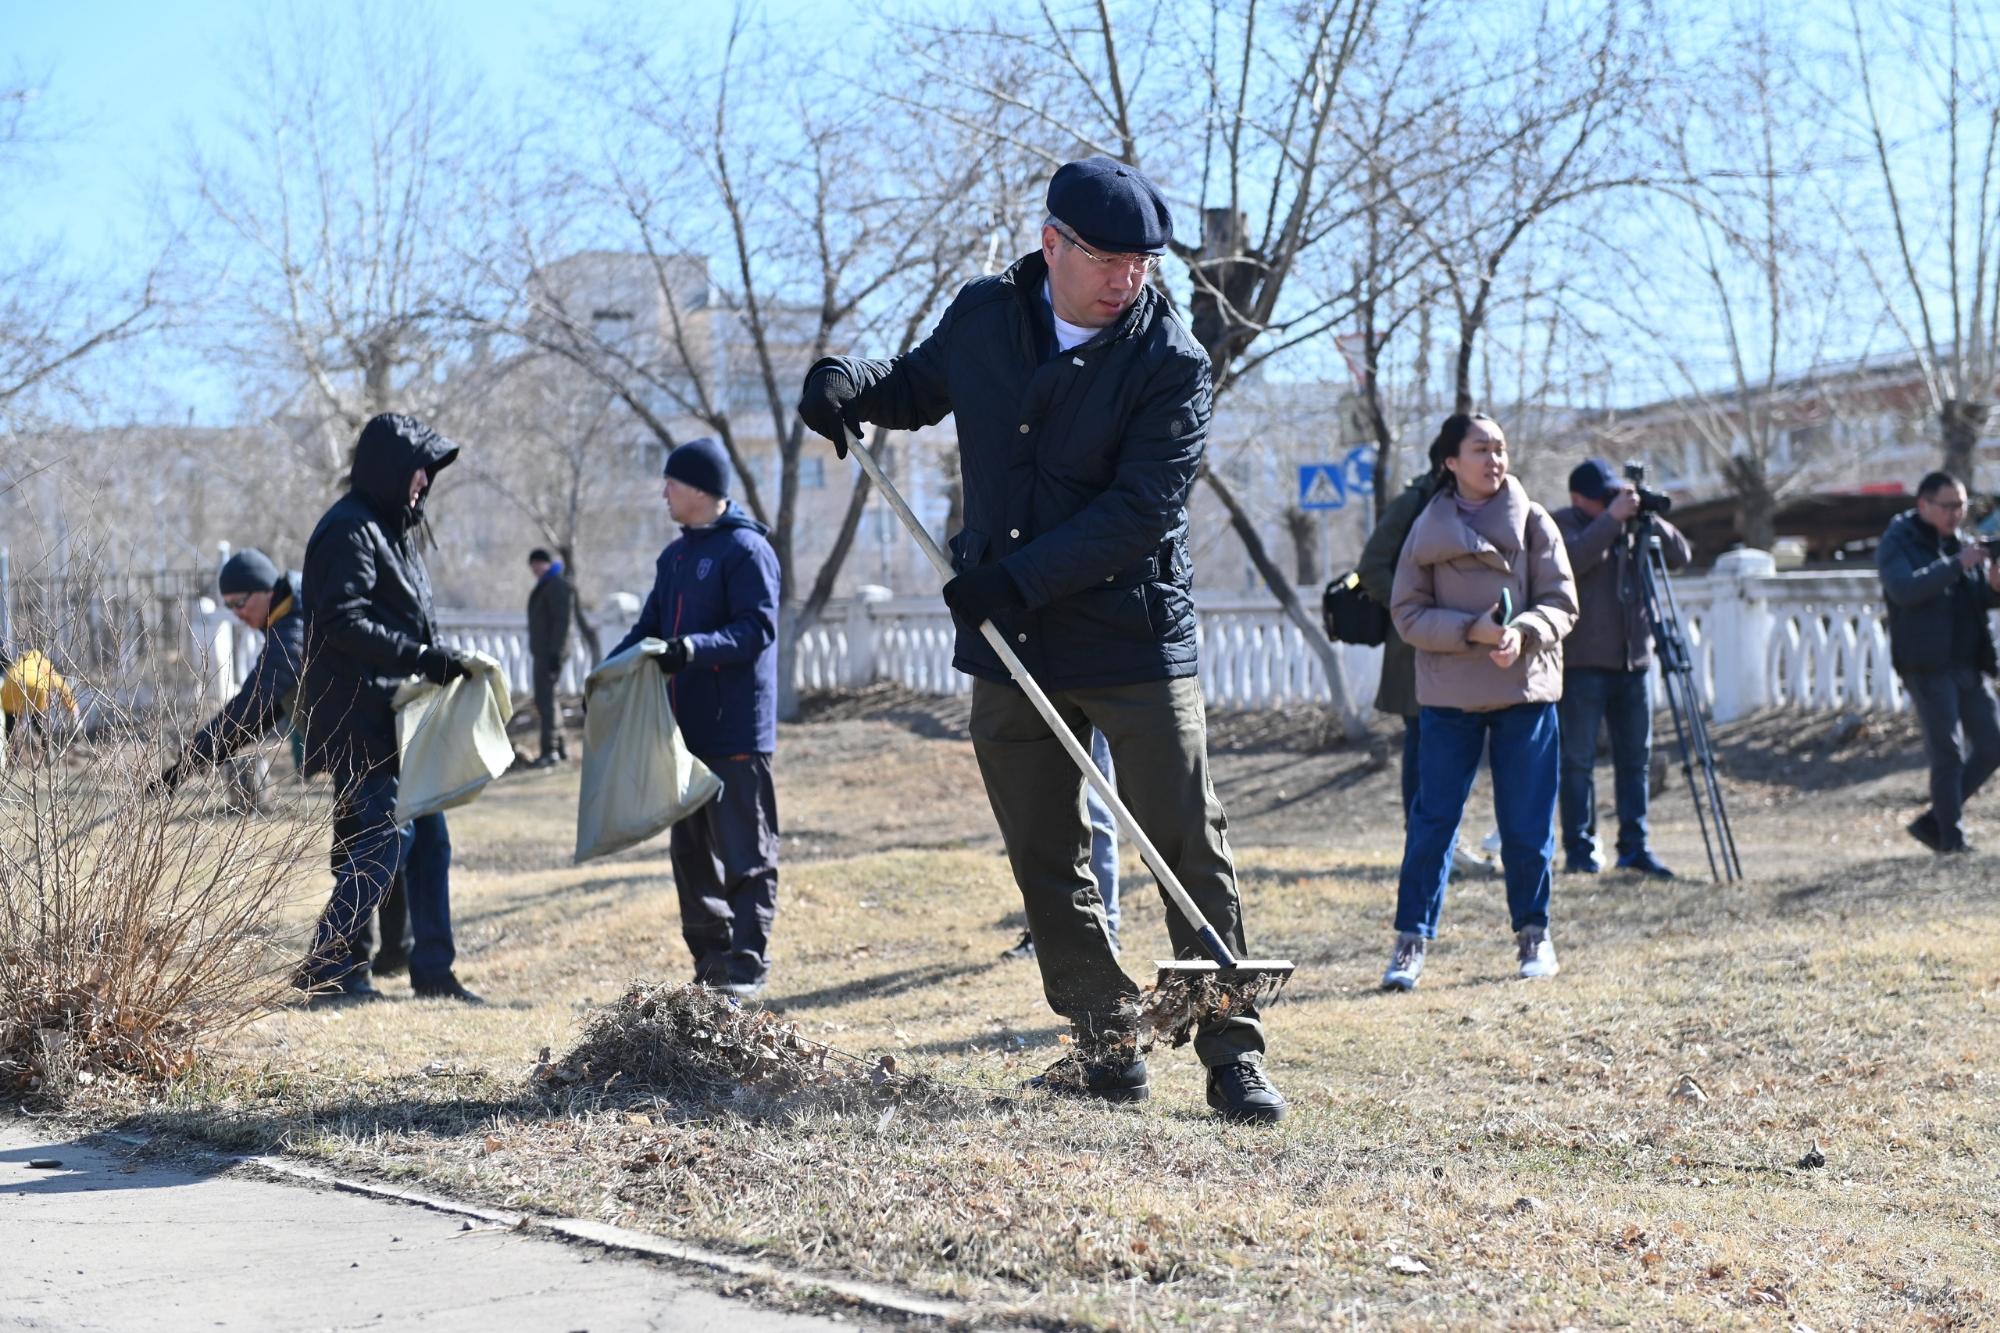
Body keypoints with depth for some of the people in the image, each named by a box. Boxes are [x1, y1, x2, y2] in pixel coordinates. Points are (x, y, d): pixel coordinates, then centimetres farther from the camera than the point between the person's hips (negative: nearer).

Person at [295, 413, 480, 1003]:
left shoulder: (390, 528, 19)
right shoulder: (350, 531, -13)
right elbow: (342, 623, -22)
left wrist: (434, 659, 11)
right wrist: (422, 657, -24)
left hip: (396, 715, 10)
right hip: (359, 719, -10)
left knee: (429, 835, 9)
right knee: (387, 837, -11)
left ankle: (433, 969, 14)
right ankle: (327, 964, -3)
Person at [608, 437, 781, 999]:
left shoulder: (747, 549, -9)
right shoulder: (675, 555, 17)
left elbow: (758, 629, -17)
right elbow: (650, 627, 21)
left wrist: (693, 649, -31)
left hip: (737, 731, -9)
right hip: (685, 729, 9)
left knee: (745, 855, -4)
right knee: (690, 852, 11)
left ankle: (746, 967, 0)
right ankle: (710, 961, 19)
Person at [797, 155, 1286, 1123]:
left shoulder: (1170, 362, -11)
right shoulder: (984, 316, 3)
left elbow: (1142, 510, -20)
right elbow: (920, 388, 23)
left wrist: (1019, 578, -25)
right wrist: (851, 383, 2)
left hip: (1135, 642, -4)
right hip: (1009, 644, 5)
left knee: (1189, 850, -2)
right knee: (1043, 859, 9)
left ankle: (1233, 1055, 6)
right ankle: (1108, 1050, 21)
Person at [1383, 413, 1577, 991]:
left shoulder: (1533, 521, 4)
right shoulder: (1428, 528, 4)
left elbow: (1561, 601, 2)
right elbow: (1407, 614, 0)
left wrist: (1523, 632, -18)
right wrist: (1471, 630, -15)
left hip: (1526, 690, 1)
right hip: (1449, 695, -1)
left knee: (1527, 823, 5)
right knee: (1433, 818, -3)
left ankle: (1533, 932, 21)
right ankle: (1411, 940, 1)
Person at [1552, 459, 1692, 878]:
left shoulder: (1634, 525, 12)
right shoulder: (1562, 523, -2)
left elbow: (1681, 555, 5)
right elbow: (1573, 559, -21)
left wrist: (1650, 520, -7)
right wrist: (1611, 518, -22)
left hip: (1634, 659, 5)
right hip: (1582, 662, -5)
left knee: (1636, 758, 7)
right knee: (1578, 759, -3)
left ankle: (1635, 846, 12)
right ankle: (1579, 848, 1)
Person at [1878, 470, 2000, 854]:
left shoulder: (1959, 543, 16)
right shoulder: (1897, 543, -3)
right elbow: (1904, 589, -21)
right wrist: (1956, 565, -28)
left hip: (1969, 664, 7)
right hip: (1927, 666, -7)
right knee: (1948, 753, -8)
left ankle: (1933, 823, 13)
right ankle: (1952, 837, 2)